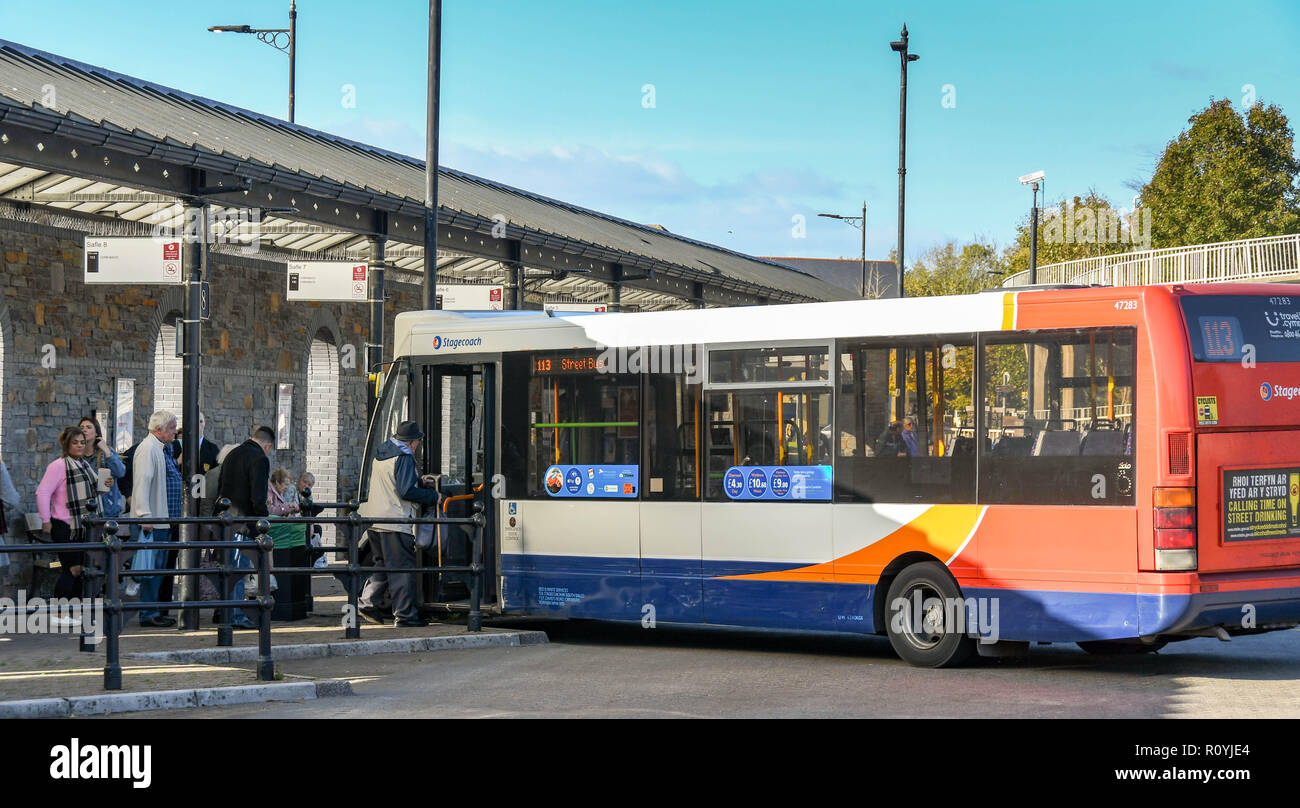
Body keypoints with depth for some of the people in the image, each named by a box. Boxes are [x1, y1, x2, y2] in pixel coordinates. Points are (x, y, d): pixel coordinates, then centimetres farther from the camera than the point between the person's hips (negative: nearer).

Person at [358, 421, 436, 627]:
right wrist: (433, 497, -9)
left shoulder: (379, 454, 15)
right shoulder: (404, 458, -13)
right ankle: (405, 614, -1)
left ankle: (367, 601, 10)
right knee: (402, 568, -2)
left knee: (384, 564, 20)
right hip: (395, 523, -8)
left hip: (374, 521, 8)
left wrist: (418, 480, 31)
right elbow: (406, 491, -20)